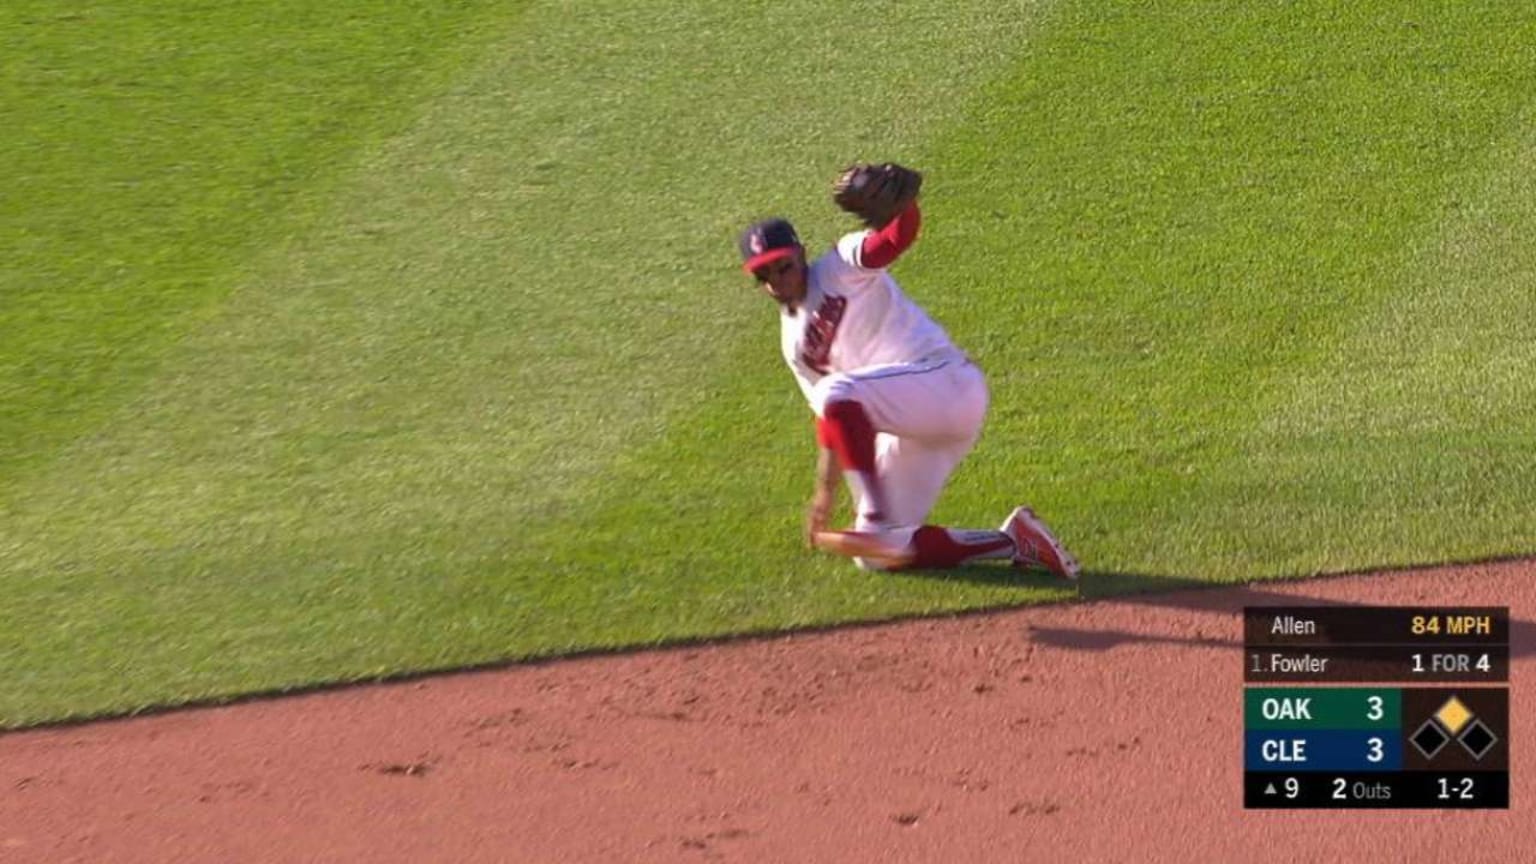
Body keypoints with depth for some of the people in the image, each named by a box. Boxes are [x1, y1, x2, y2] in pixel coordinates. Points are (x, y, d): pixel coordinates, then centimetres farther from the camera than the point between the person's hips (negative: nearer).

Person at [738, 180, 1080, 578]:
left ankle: (875, 518, -33)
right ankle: (1013, 541, 9)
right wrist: (826, 491, 11)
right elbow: (834, 422, 19)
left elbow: (902, 232, -21)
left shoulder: (844, 265, -1)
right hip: (908, 429, 9)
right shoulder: (795, 344, 18)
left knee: (837, 392, -32)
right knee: (875, 556, 4)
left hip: (950, 384, -8)